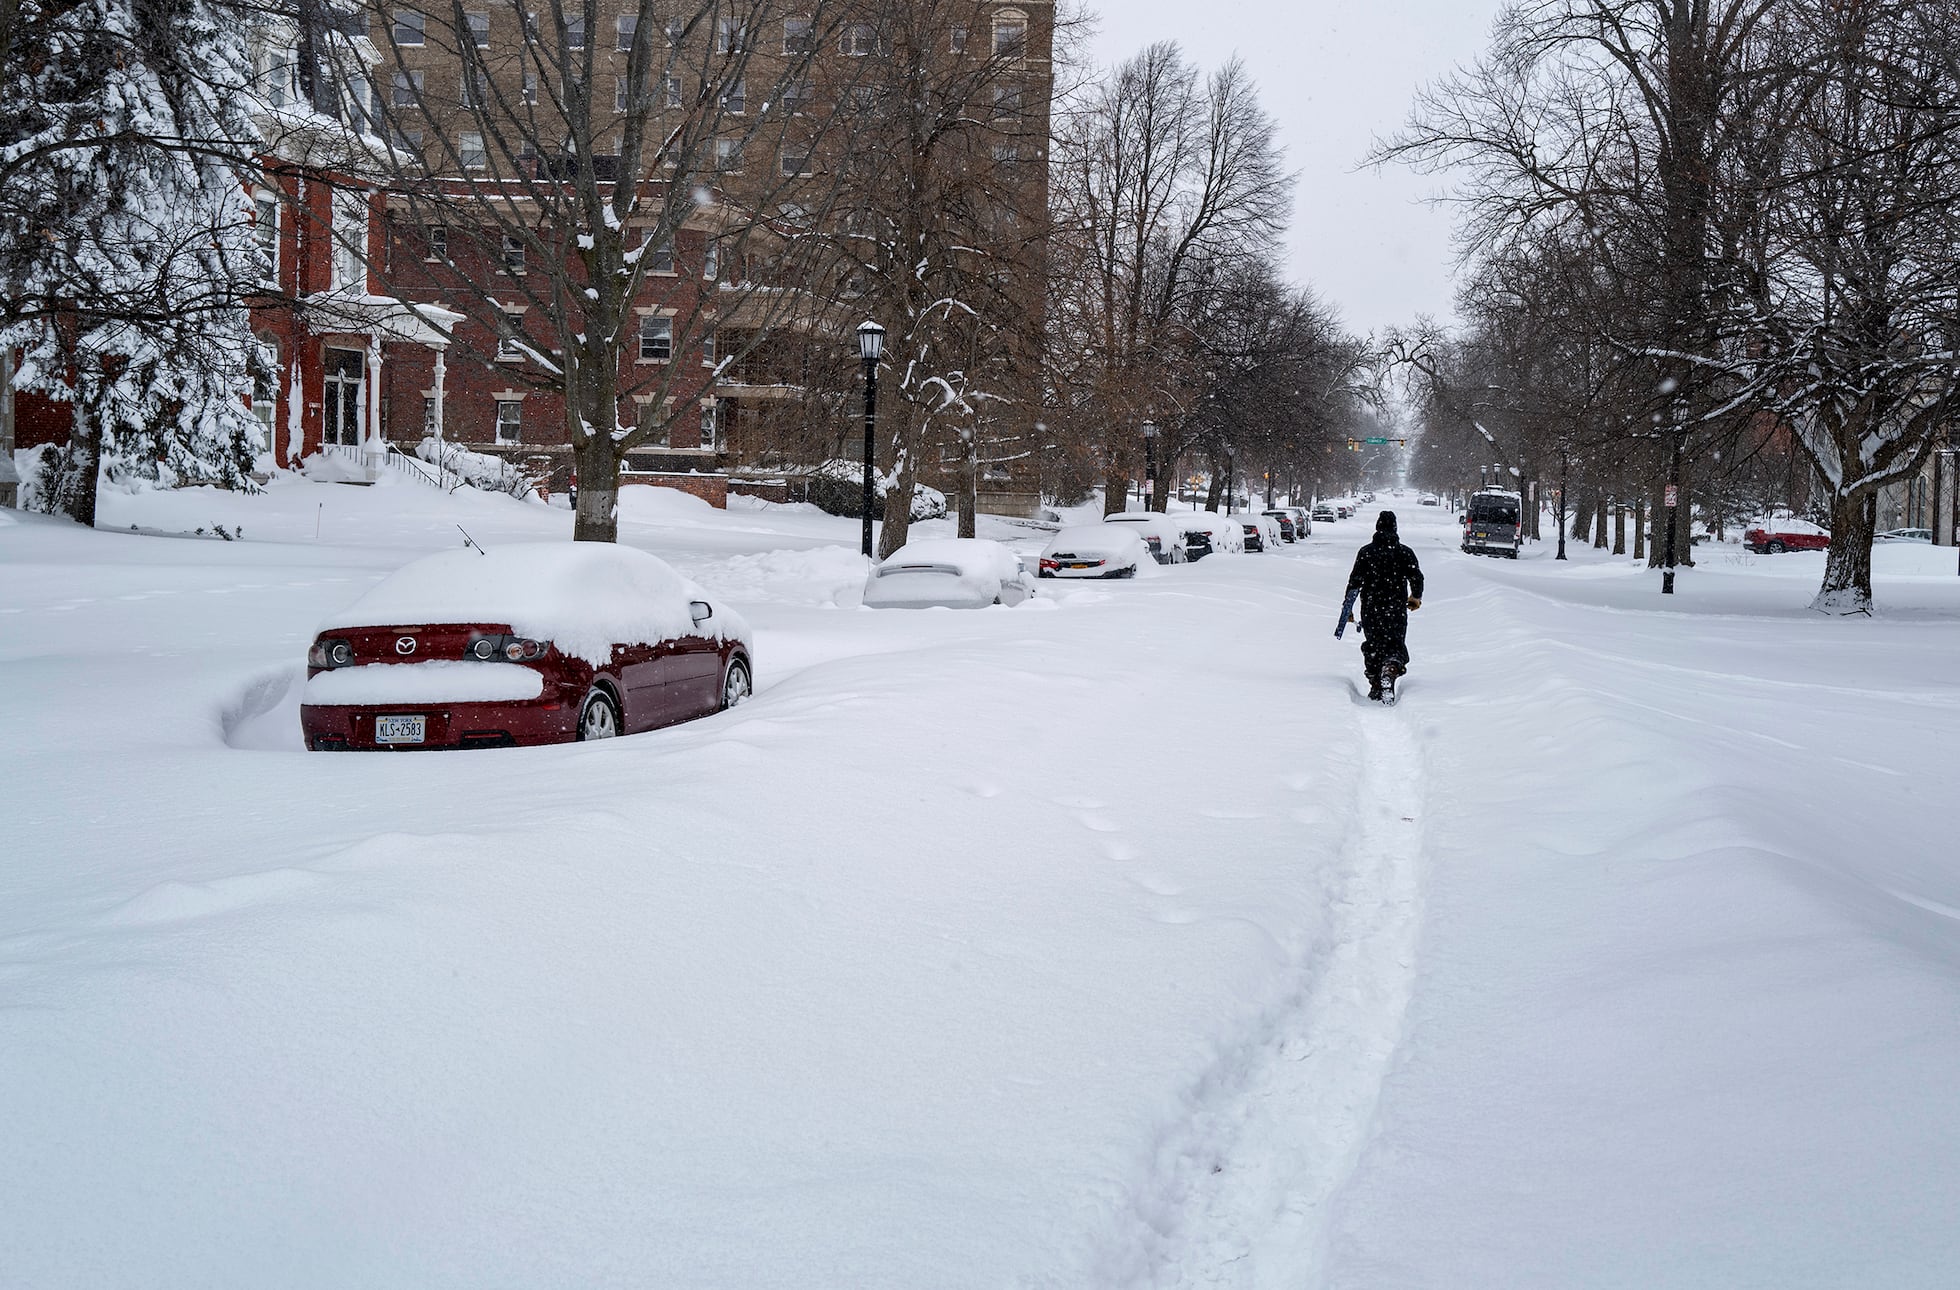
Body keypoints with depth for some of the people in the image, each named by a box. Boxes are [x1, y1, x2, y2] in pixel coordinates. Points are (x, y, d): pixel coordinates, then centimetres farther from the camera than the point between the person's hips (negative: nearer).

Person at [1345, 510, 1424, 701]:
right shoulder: (1404, 552, -1)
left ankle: (1375, 686, 7)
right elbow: (1416, 578, 0)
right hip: (1396, 609, -1)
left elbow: (1355, 581, -3)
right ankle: (1391, 666, -25)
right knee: (1396, 644, 6)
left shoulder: (1366, 552, -1)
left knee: (1373, 646, 12)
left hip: (1370, 609, 1)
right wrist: (1416, 597, 19)